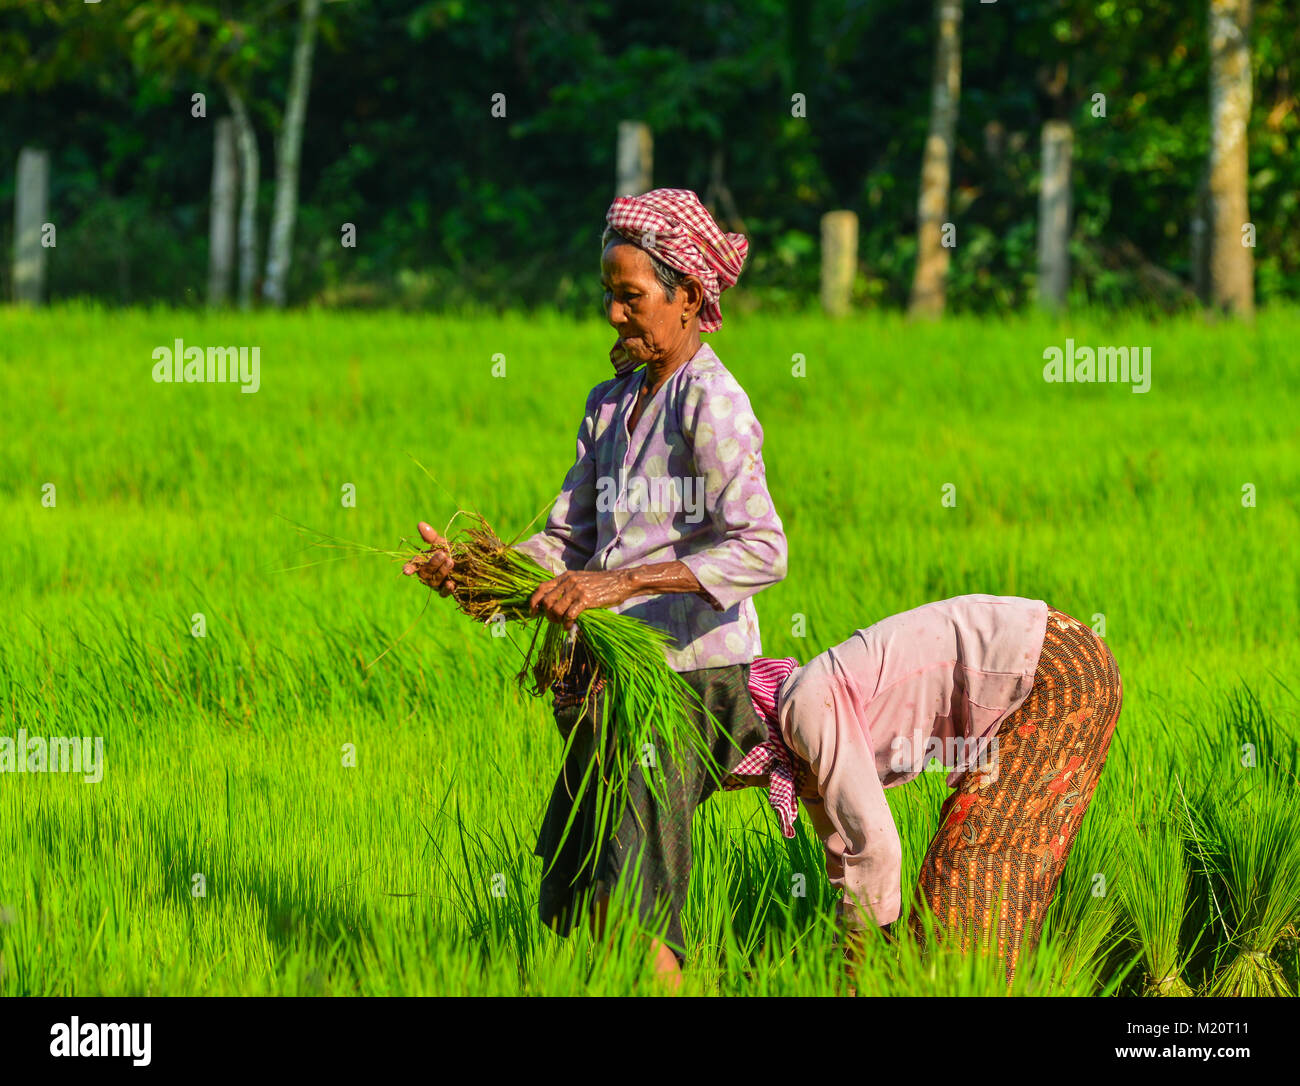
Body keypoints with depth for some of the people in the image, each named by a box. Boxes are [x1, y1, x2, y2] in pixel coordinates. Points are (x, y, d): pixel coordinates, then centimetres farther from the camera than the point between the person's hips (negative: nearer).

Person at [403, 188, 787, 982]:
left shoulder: (711, 403, -10)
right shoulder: (611, 404, 16)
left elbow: (761, 552, -21)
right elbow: (569, 540, 15)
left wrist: (622, 582, -28)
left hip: (688, 678, -8)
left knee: (632, 902, -14)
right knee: (567, 904, 8)